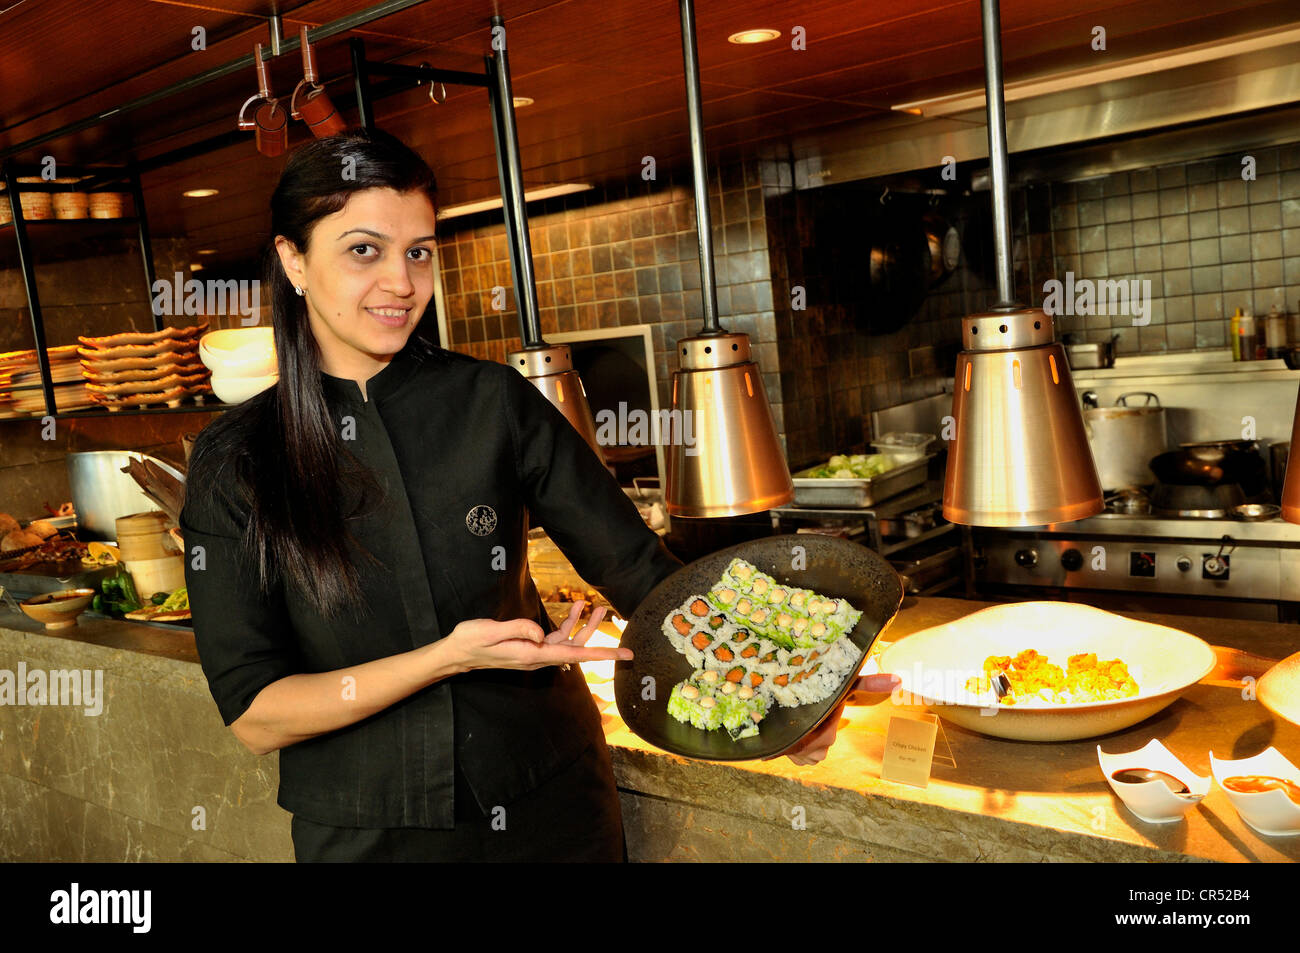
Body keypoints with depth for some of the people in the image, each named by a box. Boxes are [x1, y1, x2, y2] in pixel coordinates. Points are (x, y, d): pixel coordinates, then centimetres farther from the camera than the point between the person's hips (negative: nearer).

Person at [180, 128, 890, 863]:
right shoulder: (234, 463, -10)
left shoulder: (495, 403, -8)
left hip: (554, 809, 1)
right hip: (367, 835, -1)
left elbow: (637, 568, -8)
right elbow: (253, 716, -12)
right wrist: (447, 657, -24)